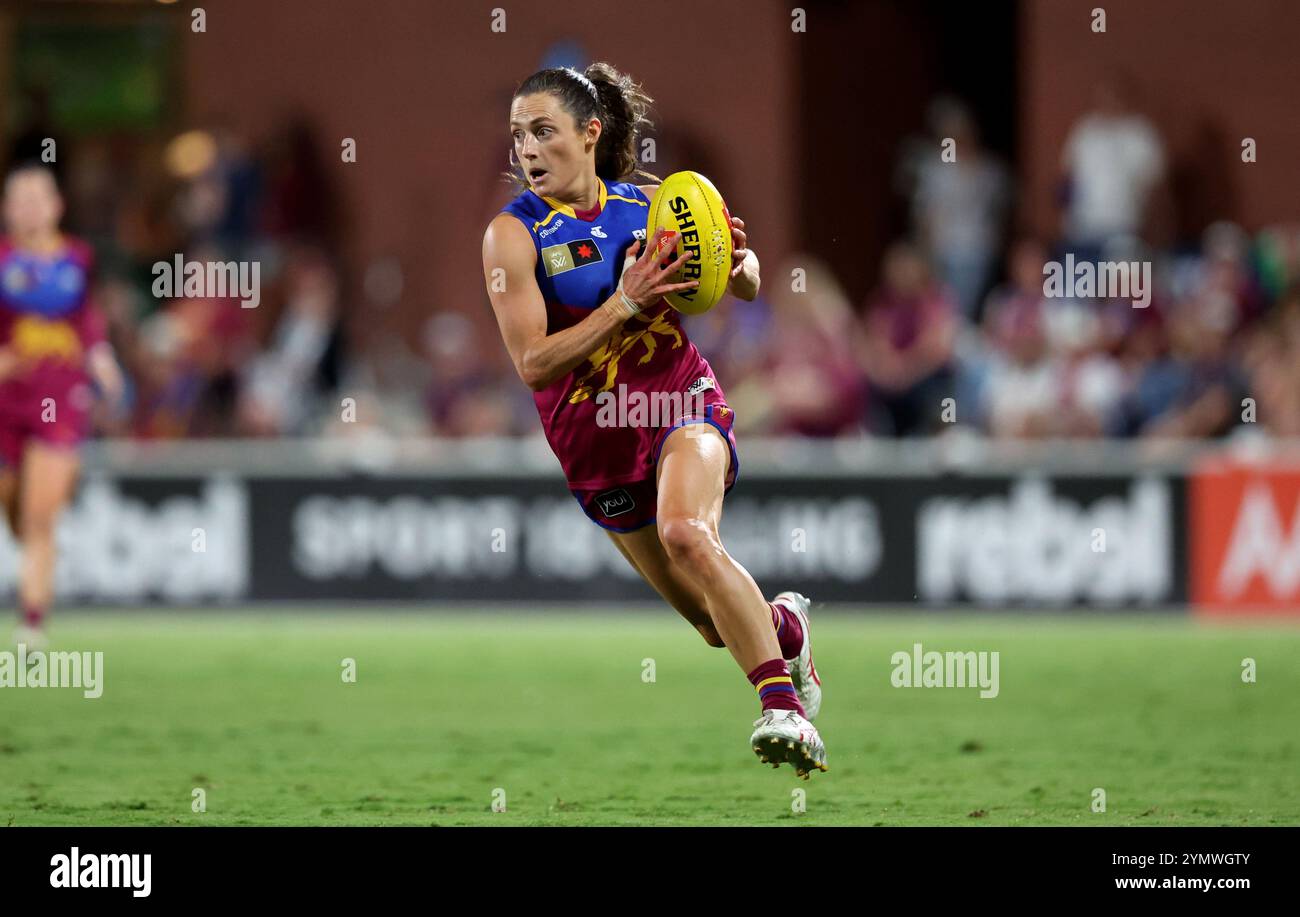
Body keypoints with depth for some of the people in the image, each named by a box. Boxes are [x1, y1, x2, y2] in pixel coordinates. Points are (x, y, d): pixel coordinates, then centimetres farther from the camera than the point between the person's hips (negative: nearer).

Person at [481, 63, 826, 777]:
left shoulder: (650, 203, -2)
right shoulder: (512, 235, -10)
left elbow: (749, 287, 11)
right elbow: (534, 364, -18)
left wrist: (736, 262, -13)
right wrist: (627, 302, -27)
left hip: (682, 401, -1)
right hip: (594, 441, 1)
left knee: (685, 532, -34)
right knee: (719, 626, 10)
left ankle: (784, 705, -34)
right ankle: (785, 626, 46)